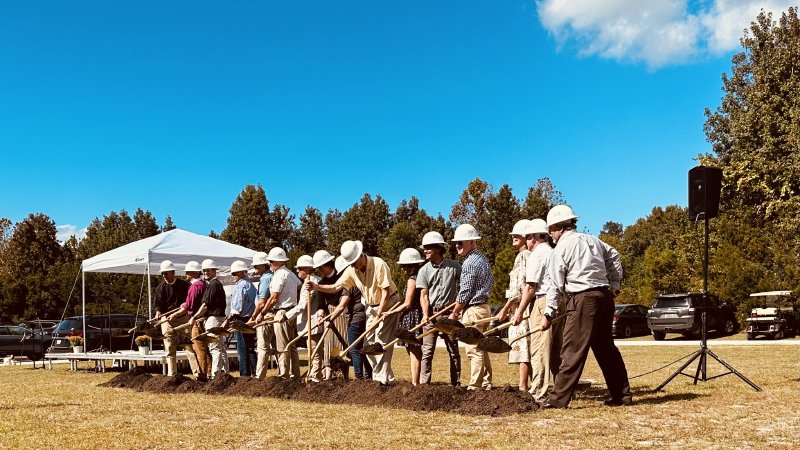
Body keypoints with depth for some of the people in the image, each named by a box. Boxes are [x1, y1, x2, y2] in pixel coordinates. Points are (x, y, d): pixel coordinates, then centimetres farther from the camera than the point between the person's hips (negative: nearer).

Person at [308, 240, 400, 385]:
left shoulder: (378, 264, -23)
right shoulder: (351, 270, -4)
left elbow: (386, 291, -22)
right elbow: (336, 287, -5)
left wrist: (379, 314, -22)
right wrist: (317, 287, -21)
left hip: (388, 304, -7)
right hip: (372, 307, 7)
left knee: (382, 343, -13)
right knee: (369, 343, 5)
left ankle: (383, 379, -11)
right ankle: (378, 376, 14)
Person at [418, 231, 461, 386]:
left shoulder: (454, 267, 1)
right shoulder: (424, 270, 2)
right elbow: (423, 295, -2)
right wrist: (425, 314, -17)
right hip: (431, 314, 0)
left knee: (454, 351, 6)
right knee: (427, 351, -4)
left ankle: (456, 384, 14)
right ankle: (424, 384, -2)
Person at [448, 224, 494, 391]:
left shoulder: (470, 262, -16)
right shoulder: (482, 259, 15)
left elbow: (464, 293, -16)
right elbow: (491, 283, 21)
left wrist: (454, 313, -6)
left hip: (473, 309, -10)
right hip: (484, 306, 10)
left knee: (474, 350, -7)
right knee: (482, 349, 13)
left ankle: (475, 386, -5)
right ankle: (486, 383, 18)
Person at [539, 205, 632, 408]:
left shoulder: (561, 249, -4)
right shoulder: (592, 240, 14)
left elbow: (556, 285, -5)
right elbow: (614, 256, 21)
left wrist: (548, 313, 0)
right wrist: (614, 285, 24)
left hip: (583, 299, -7)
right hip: (605, 296, 7)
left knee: (573, 349, -7)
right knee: (606, 347, 15)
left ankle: (559, 398, -6)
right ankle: (622, 394, 19)